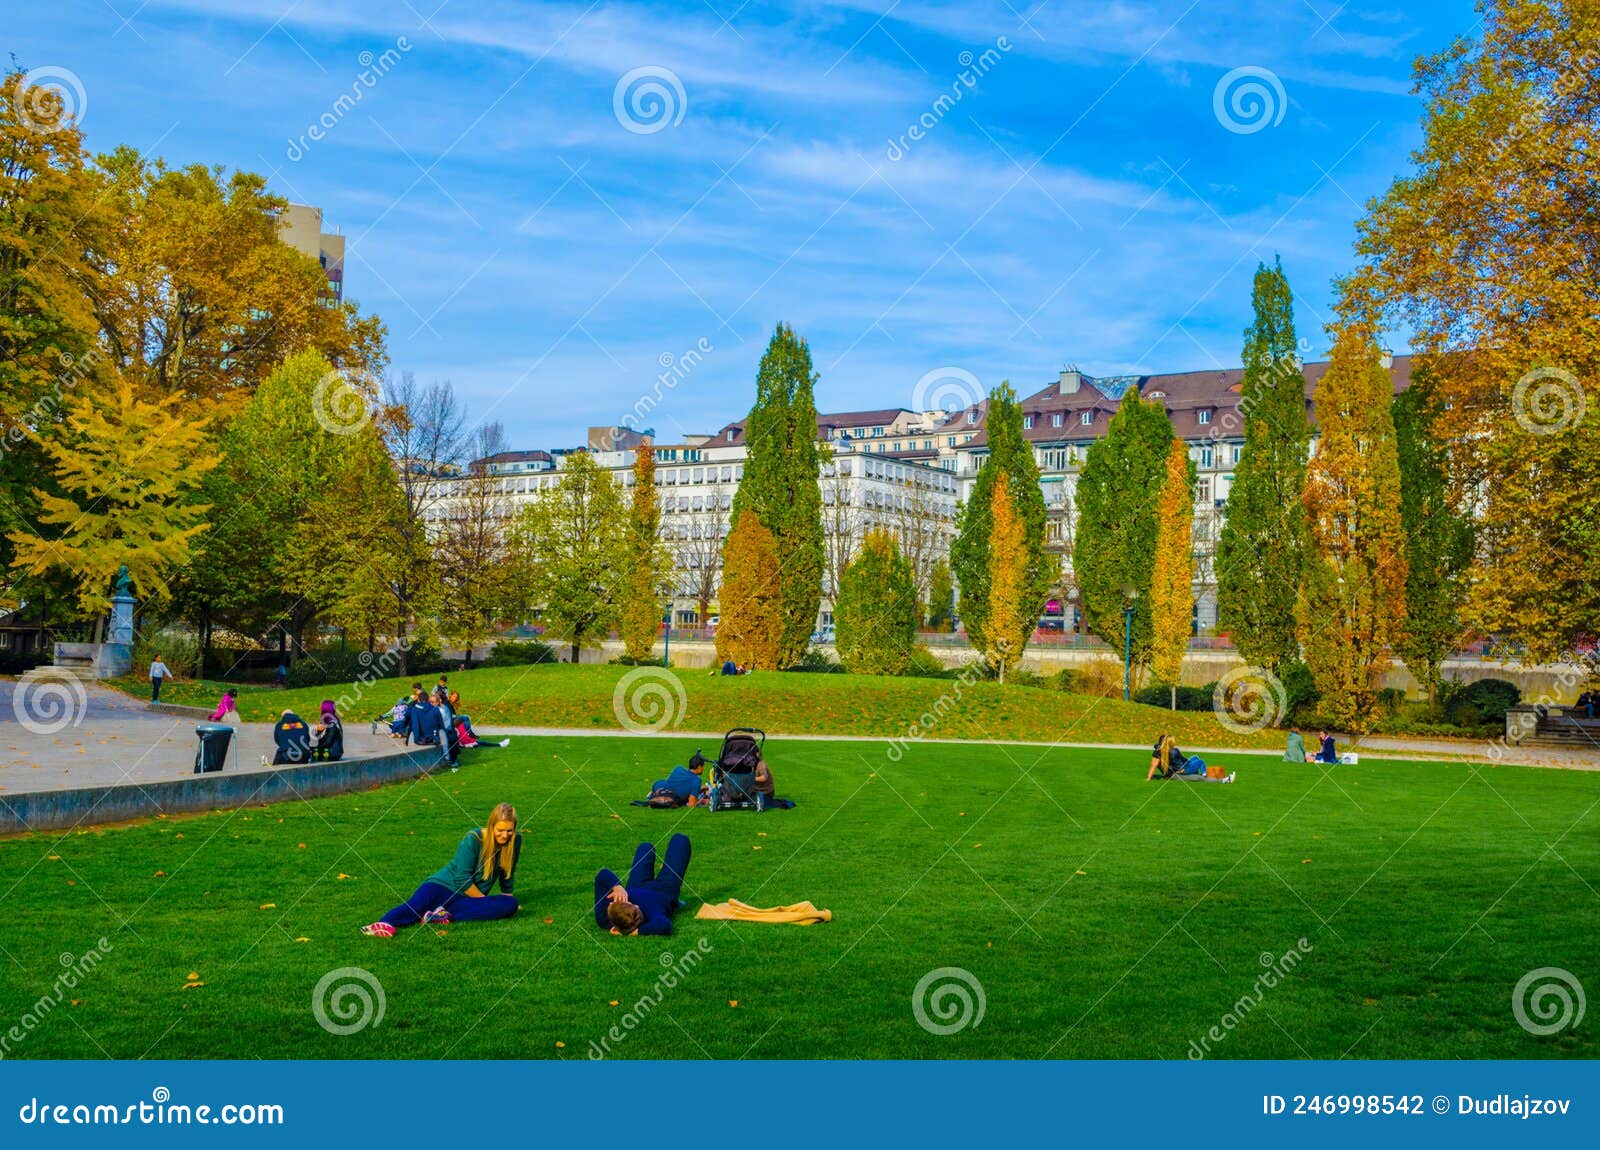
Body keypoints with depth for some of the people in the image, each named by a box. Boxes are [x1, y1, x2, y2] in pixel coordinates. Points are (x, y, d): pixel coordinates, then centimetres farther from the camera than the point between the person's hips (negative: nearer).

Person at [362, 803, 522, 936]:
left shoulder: (514, 840, -1)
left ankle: (447, 916, -39)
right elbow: (463, 880, -12)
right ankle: (385, 924, -62)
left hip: (470, 898, 3)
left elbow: (508, 876, 13)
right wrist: (485, 901, -8)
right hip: (444, 886, -3)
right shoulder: (473, 839, -12)